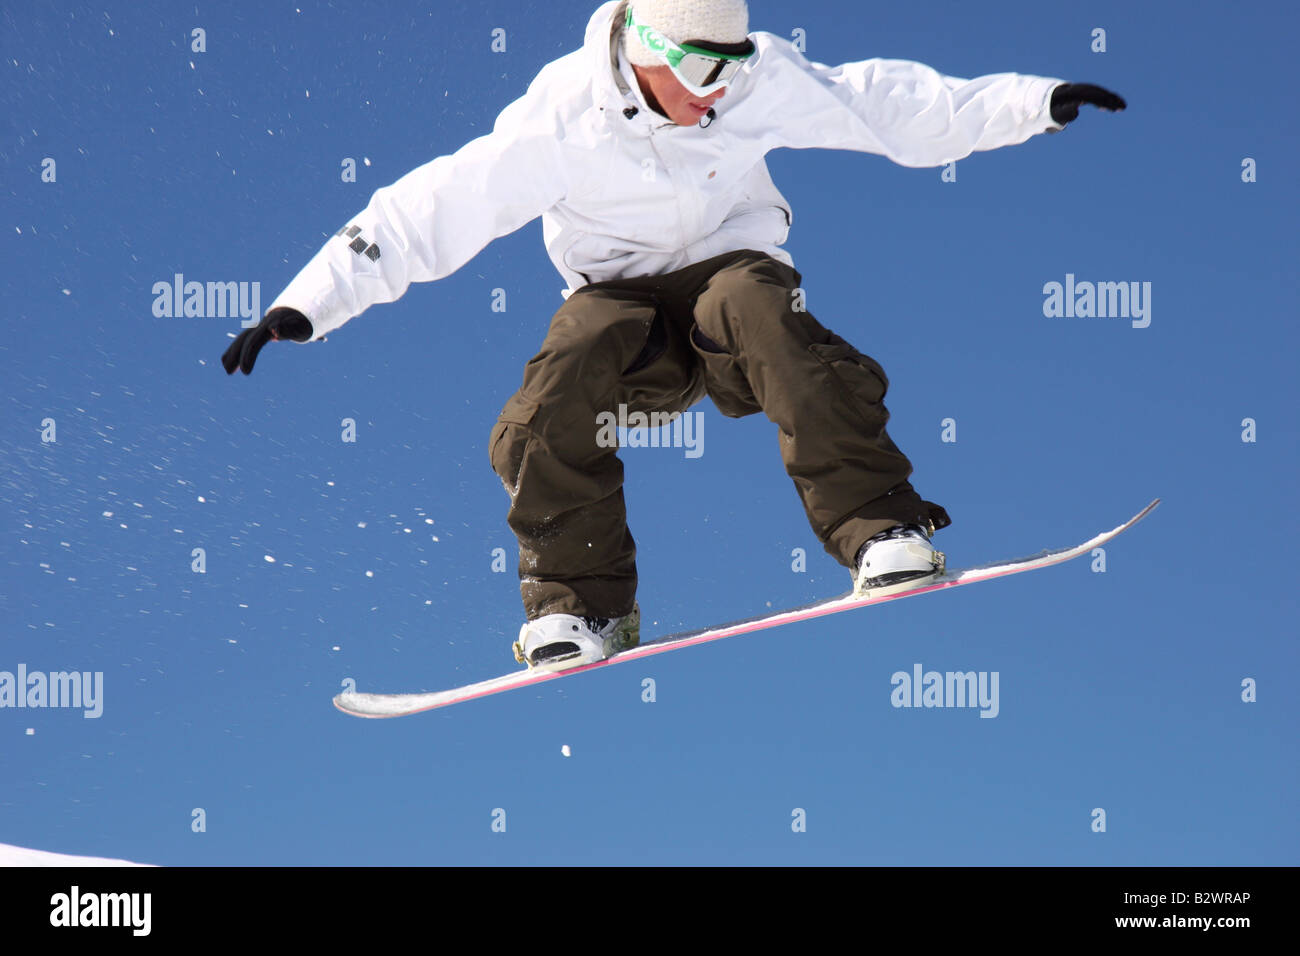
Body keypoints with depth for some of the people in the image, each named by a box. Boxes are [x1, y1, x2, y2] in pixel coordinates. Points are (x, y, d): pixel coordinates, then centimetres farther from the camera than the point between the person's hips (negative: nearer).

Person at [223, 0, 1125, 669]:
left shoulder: (761, 83, -12)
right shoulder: (564, 120, -19)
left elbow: (884, 103, -3)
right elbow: (426, 213, -18)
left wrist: (1038, 103, -8)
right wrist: (304, 307, -23)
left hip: (730, 262, 0)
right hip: (622, 295, 0)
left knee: (755, 303, -36)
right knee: (550, 411, -32)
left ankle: (883, 533, -35)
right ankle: (580, 608, -12)